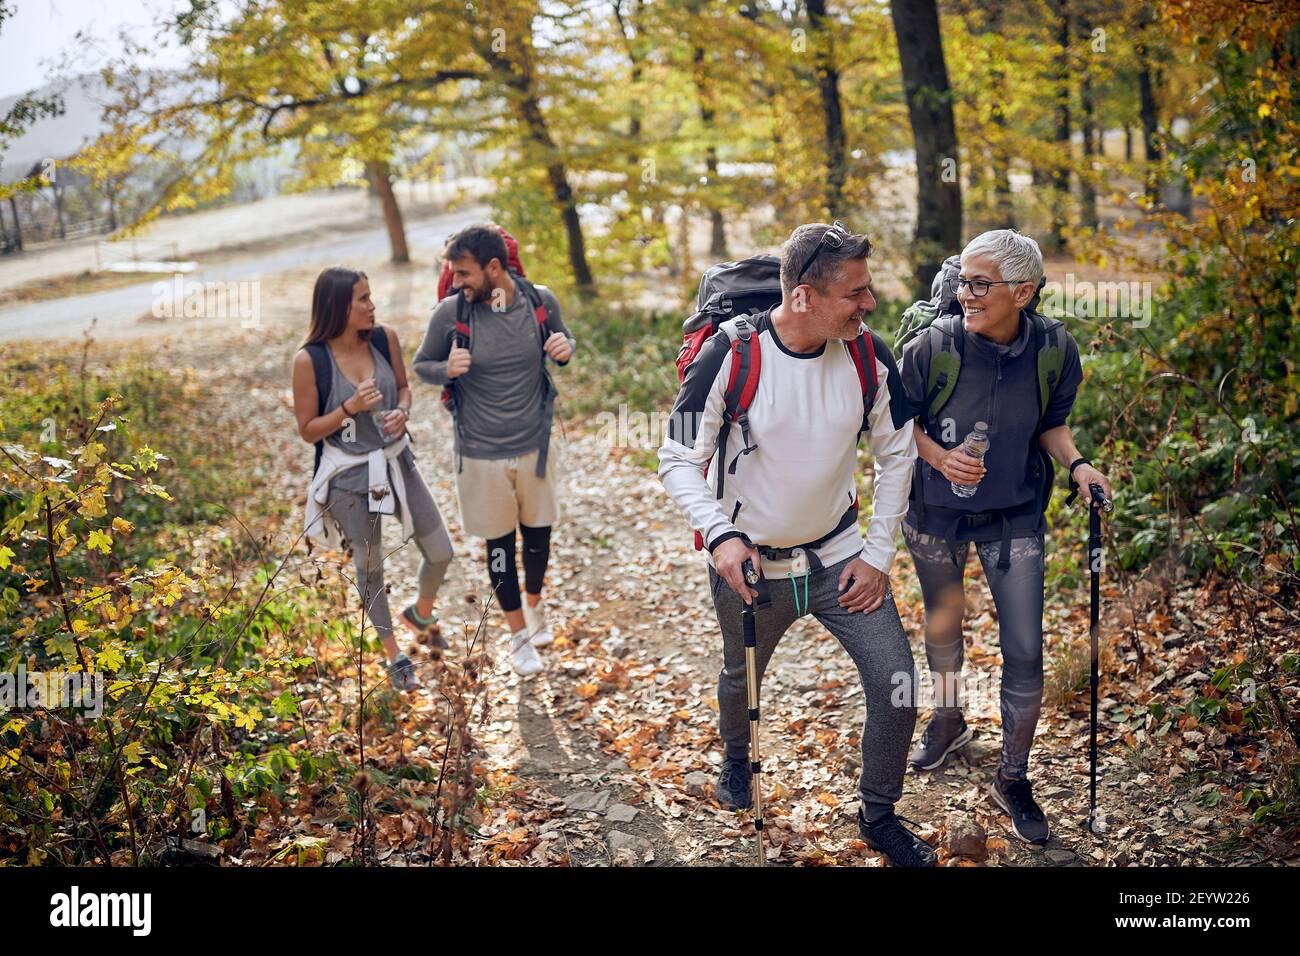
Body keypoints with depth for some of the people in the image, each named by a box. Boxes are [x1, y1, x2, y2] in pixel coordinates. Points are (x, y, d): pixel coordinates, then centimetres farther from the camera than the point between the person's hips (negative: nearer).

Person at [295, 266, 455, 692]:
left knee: (441, 552, 10)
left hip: (396, 462, 4)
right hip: (351, 475, -4)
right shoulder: (310, 361, -19)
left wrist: (402, 412, -12)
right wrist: (350, 407, -26)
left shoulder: (385, 339, -8)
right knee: (370, 570, 12)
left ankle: (421, 614, 43)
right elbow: (308, 430, -11)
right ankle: (395, 657, 33)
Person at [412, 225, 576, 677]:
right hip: (481, 454, -2)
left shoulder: (541, 301, -11)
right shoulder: (449, 312, -15)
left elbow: (564, 344, 8)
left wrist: (566, 350, -16)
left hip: (534, 446, 2)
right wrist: (448, 370, -24)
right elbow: (420, 365, -1)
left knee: (538, 533, 17)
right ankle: (518, 634, 32)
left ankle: (535, 605, 48)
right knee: (499, 544, 11)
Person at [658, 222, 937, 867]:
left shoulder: (868, 355, -11)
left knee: (896, 683, -4)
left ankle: (879, 817, 20)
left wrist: (878, 554, 0)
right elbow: (678, 460, -15)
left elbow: (896, 453, 2)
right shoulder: (731, 355, -22)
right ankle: (736, 758, 56)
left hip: (841, 556, 2)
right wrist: (720, 533, -30)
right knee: (742, 678, 20)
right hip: (749, 561, -2)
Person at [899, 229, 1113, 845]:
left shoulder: (1055, 348, -15)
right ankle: (948, 720, 52)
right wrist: (939, 457, -23)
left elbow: (1051, 424, 2)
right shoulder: (934, 344, -20)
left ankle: (1013, 780, 18)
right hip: (936, 512, 0)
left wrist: (1076, 463, -17)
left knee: (1024, 651, -2)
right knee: (941, 626, 21)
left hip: (1014, 516, 0)